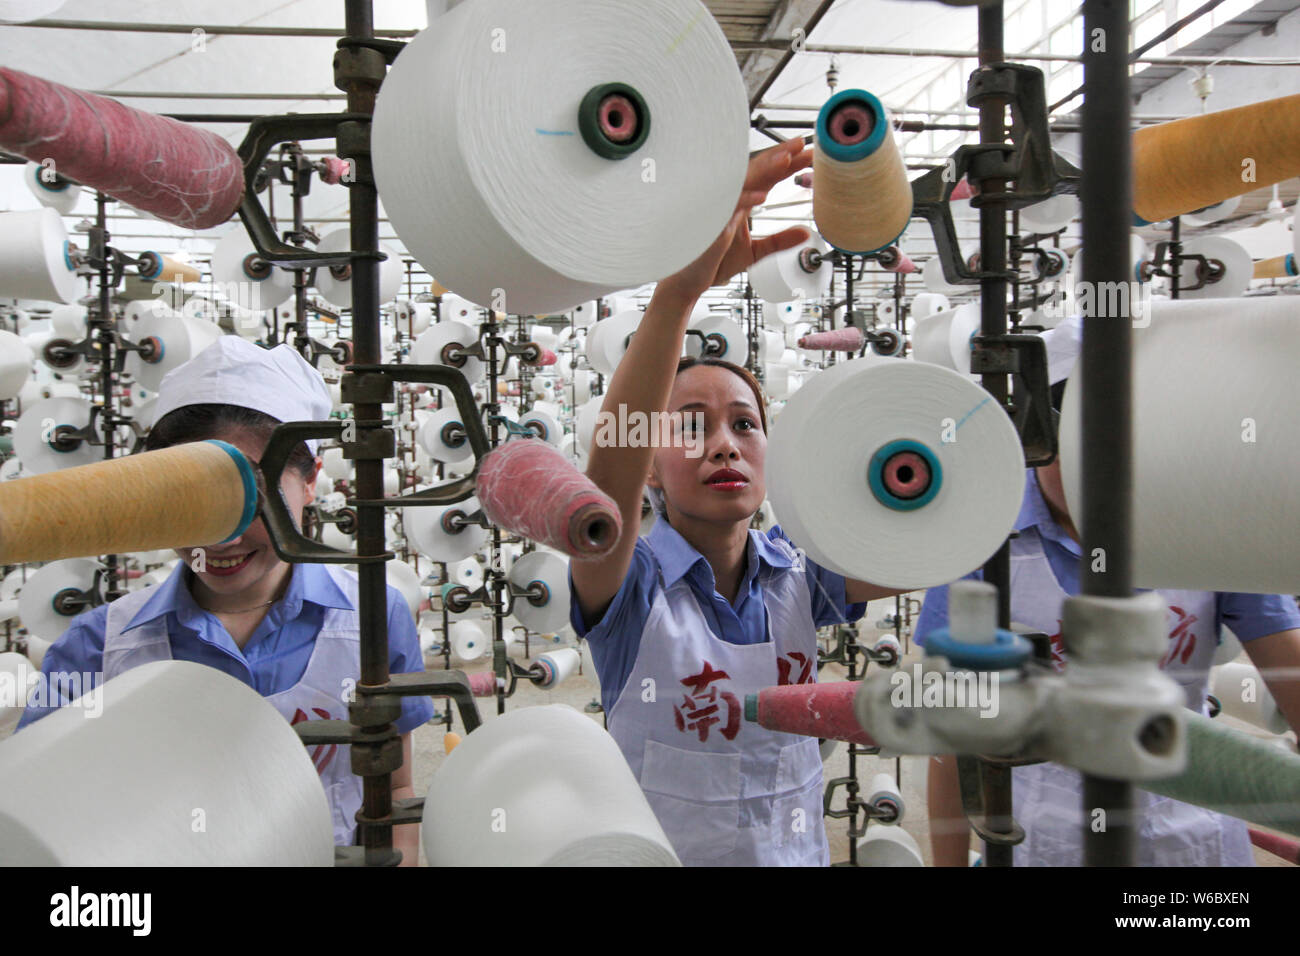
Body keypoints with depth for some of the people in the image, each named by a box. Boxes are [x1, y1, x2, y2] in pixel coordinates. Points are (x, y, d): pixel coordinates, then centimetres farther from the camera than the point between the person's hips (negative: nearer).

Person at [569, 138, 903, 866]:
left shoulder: (798, 574, -9)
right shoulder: (630, 587, -19)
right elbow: (610, 468, -38)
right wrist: (681, 287, -49)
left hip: (801, 852, 4)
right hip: (662, 849, -3)